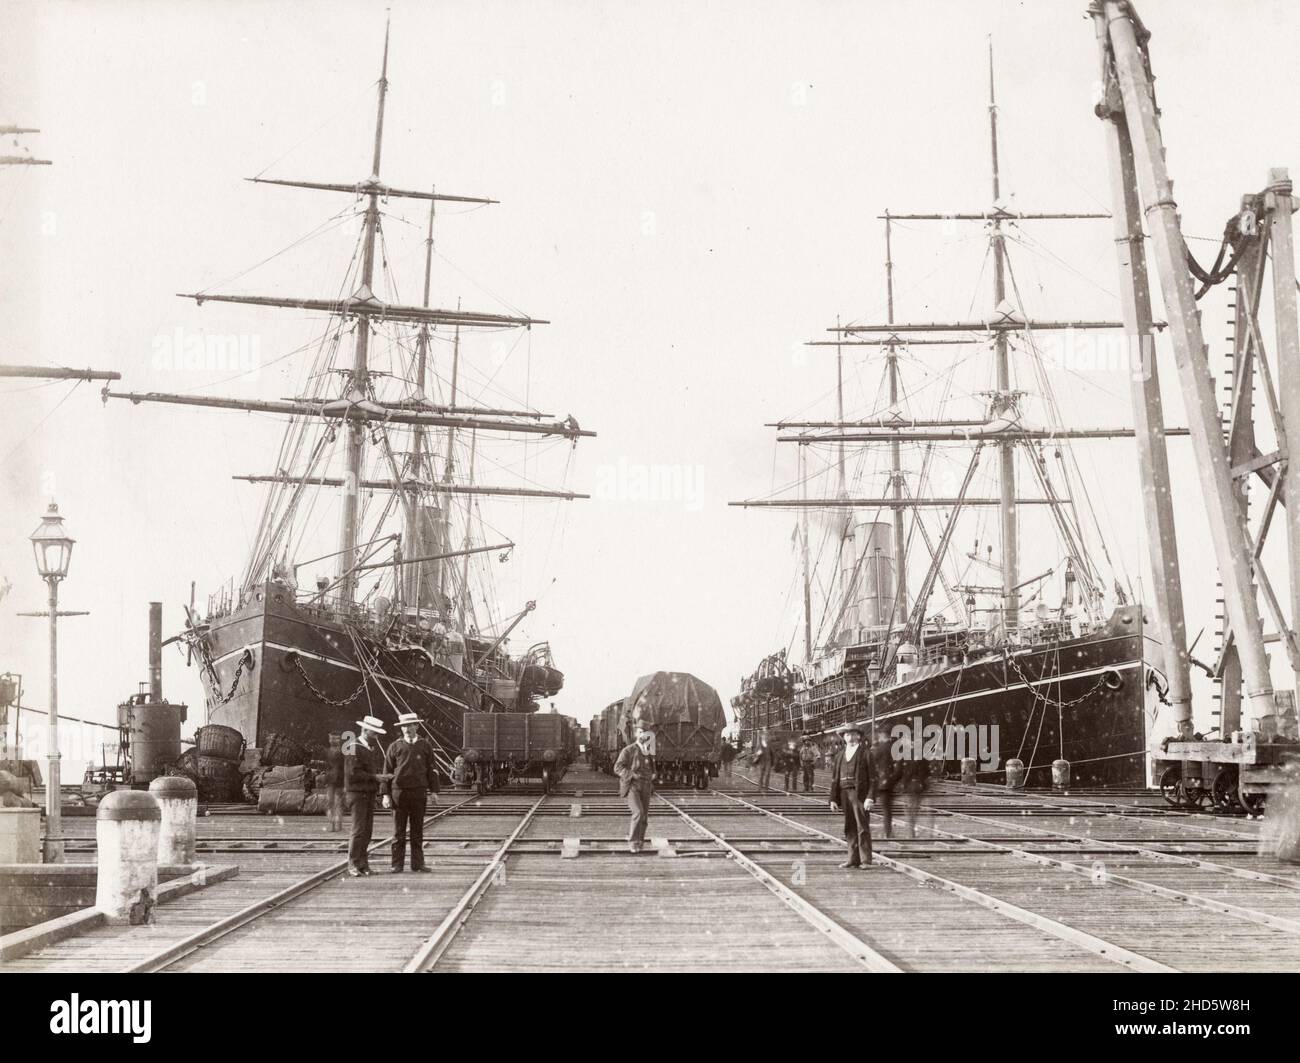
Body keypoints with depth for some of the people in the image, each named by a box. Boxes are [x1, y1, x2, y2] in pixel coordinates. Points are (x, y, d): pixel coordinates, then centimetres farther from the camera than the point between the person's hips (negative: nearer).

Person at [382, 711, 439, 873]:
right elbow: (387, 771, 4)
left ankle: (417, 863, 11)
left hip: (419, 791, 1)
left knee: (417, 830, 6)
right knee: (398, 831, 1)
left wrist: (434, 792, 2)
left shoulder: (425, 746, 7)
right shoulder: (395, 747, 4)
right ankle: (397, 864, 6)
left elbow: (431, 770, 8)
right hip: (399, 791, -1)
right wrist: (386, 794, -2)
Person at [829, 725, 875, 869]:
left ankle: (865, 860, -3)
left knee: (863, 827, -5)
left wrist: (870, 797, -14)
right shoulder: (839, 757, 17)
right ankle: (853, 859, 11)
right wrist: (833, 799, 7)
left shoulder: (865, 755, 2)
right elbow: (834, 779, 15)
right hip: (844, 794, 5)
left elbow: (872, 778, -4)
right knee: (850, 828, 6)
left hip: (859, 794, -5)